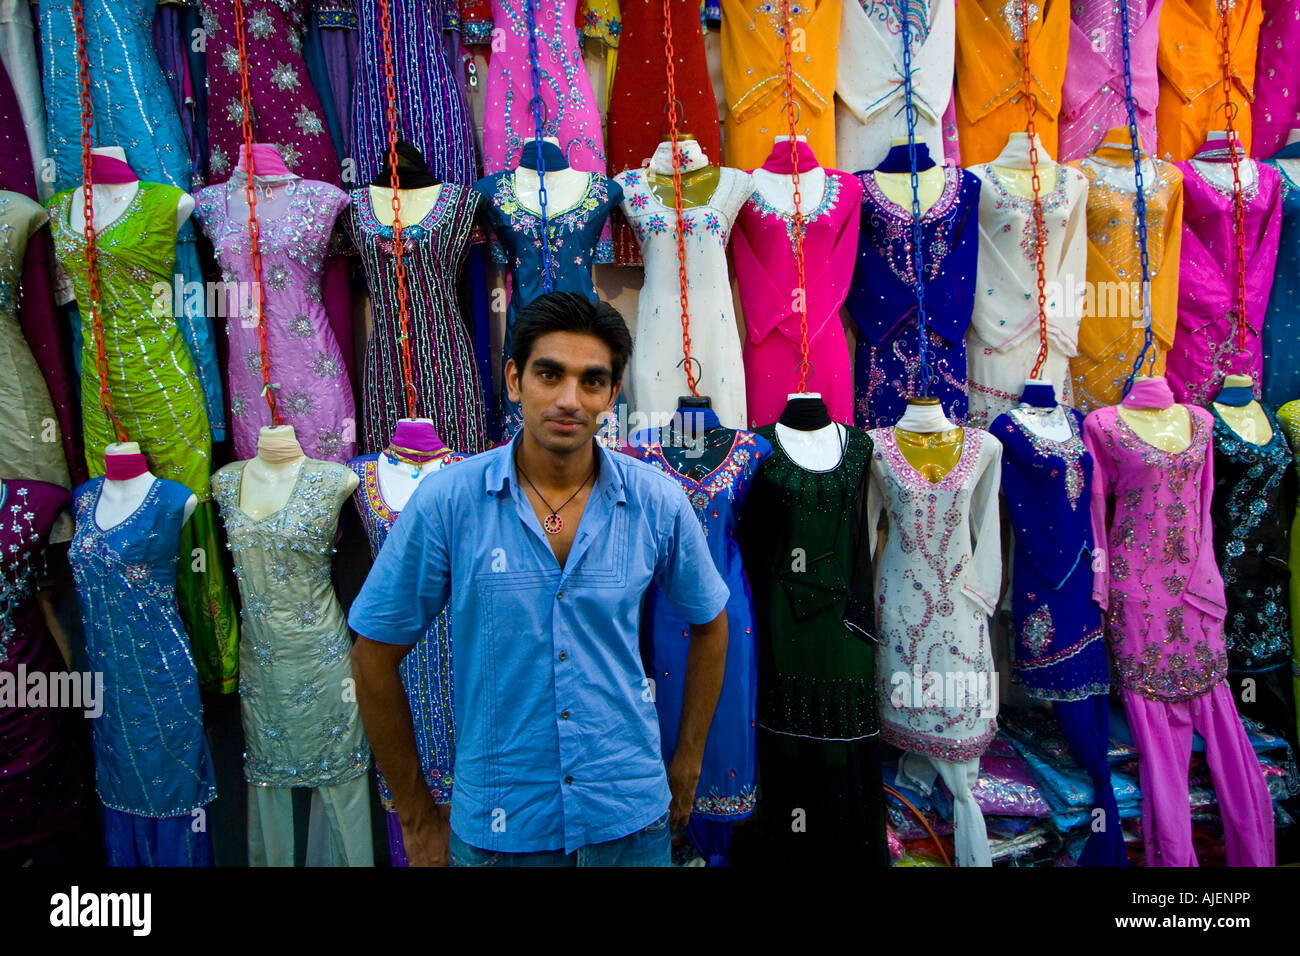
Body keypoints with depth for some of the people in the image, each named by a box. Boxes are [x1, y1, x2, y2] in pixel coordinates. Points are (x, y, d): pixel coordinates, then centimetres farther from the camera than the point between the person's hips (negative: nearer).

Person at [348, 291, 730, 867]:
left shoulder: (659, 504, -8)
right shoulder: (445, 502, -13)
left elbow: (709, 625, 7)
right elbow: (375, 657, -6)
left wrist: (686, 767, 8)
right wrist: (417, 819, -1)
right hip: (494, 827, -1)